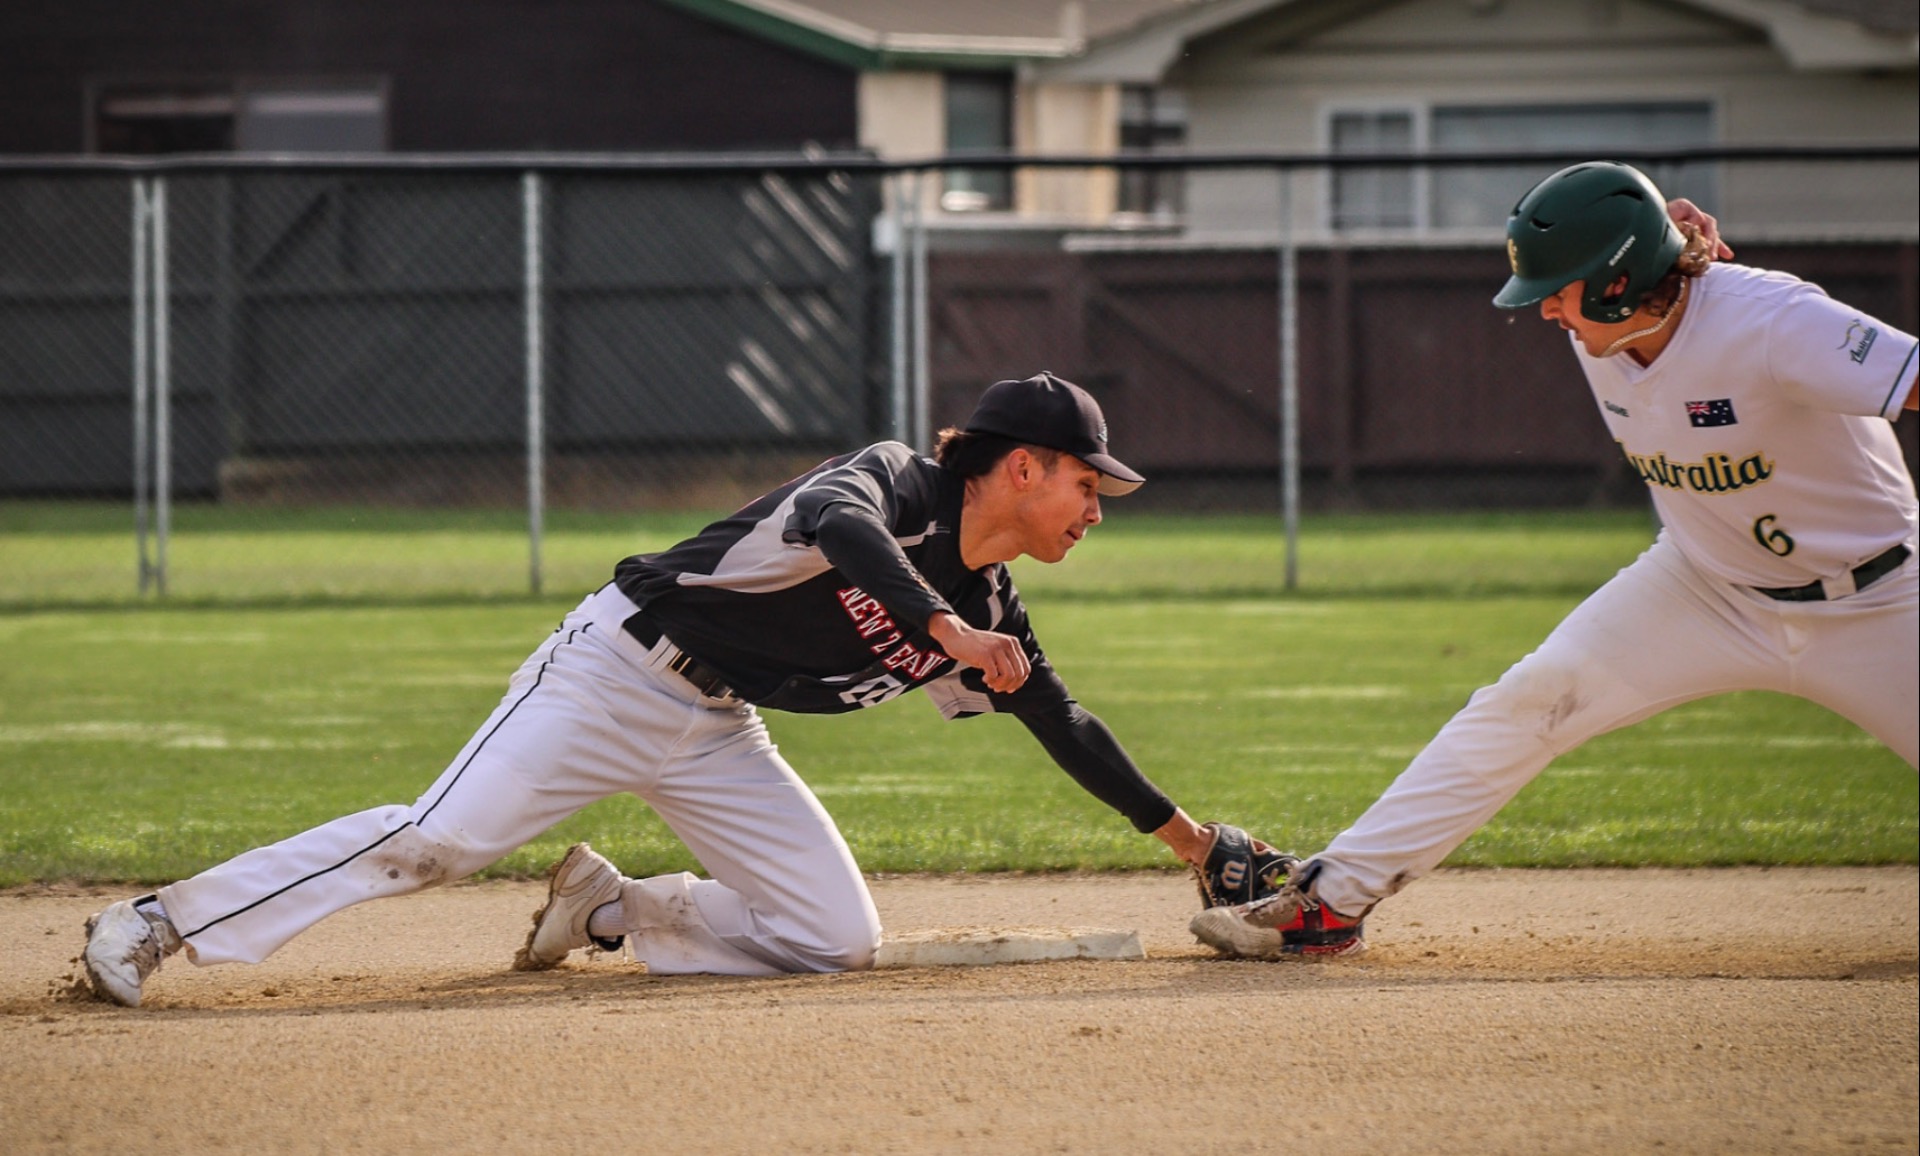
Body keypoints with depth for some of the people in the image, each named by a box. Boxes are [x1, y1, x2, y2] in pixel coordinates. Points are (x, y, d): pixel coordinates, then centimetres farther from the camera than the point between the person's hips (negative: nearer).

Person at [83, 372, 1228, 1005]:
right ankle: (157, 922, -12)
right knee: (438, 838, -19)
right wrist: (949, 632, -47)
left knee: (837, 939, -4)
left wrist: (1185, 832, 19)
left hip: (716, 736, 8)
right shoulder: (894, 484, -19)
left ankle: (608, 908, 12)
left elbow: (1061, 718, 18)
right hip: (622, 666, -8)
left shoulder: (990, 607, 5)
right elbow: (831, 522, -42)